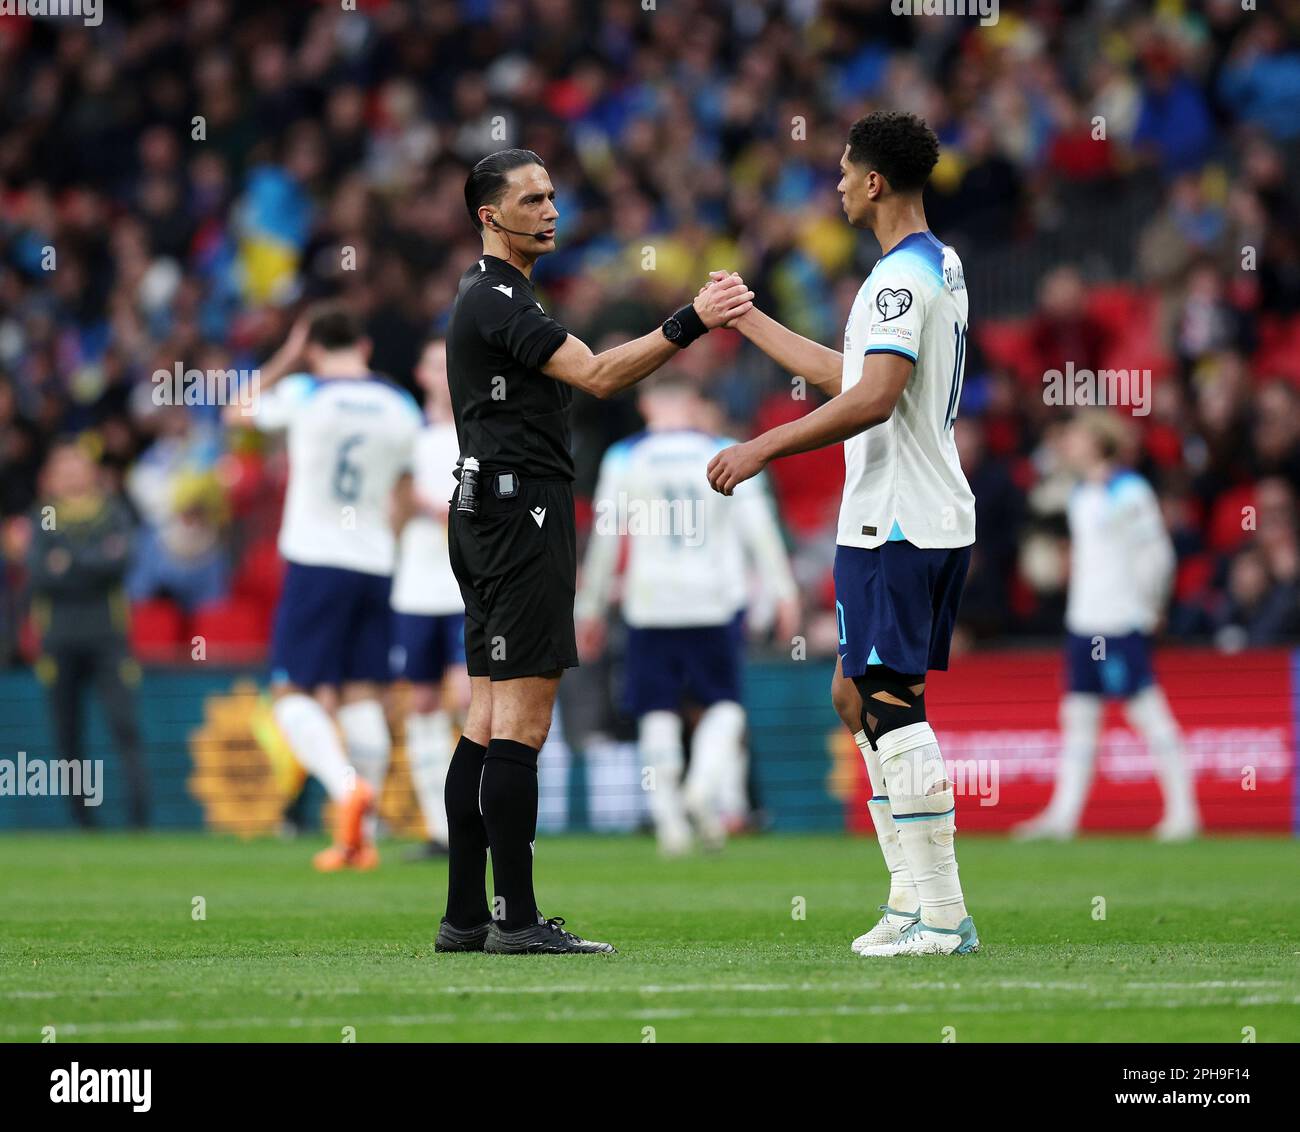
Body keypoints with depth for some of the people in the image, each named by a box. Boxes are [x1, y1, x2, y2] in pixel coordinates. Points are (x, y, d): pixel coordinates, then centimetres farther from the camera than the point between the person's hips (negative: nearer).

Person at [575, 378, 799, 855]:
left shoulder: (623, 459, 4)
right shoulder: (725, 454, 4)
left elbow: (604, 540, 5)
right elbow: (758, 527, -1)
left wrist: (591, 610, 12)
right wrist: (783, 593, 2)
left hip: (650, 605, 0)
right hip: (716, 601, 0)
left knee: (658, 713, 6)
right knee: (723, 704, 10)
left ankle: (668, 815, -4)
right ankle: (706, 788, -14)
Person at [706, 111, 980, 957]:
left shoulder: (903, 277, -14)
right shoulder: (941, 268, 18)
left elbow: (873, 397, -26)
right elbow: (846, 376, 28)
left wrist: (765, 447, -24)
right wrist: (745, 319, 35)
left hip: (895, 524, -10)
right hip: (937, 516, 10)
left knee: (892, 703, -10)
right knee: (859, 697, 14)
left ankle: (942, 914, -13)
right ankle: (912, 901, 14)